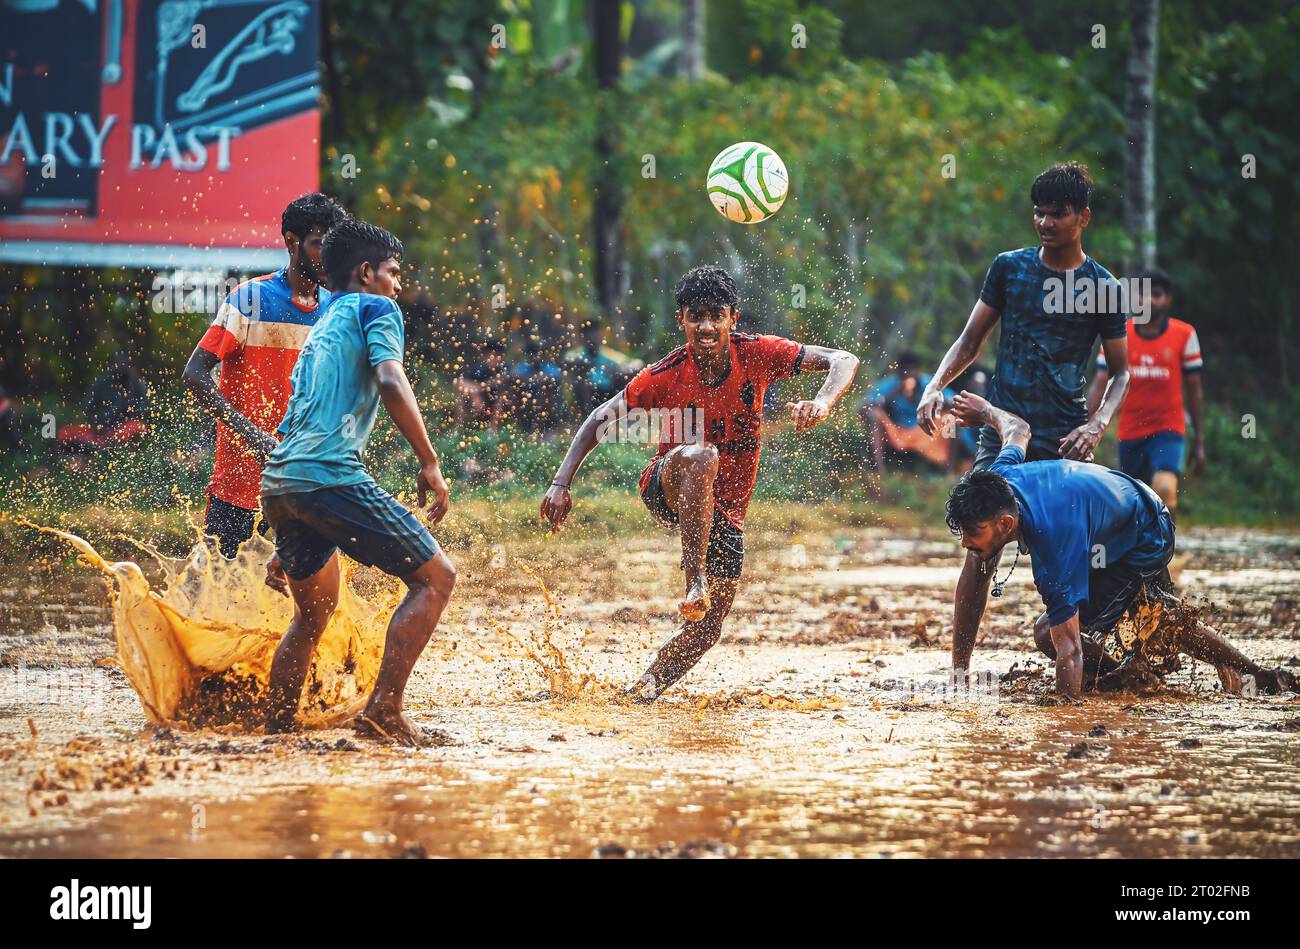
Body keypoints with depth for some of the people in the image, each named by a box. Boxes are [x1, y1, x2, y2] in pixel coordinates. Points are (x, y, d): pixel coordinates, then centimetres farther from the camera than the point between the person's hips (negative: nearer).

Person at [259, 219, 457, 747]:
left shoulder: (320, 326, 31)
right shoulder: (374, 309, 8)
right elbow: (391, 383, -12)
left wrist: (286, 546, 34)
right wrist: (429, 463, -11)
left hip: (278, 480, 9)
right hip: (331, 476, -9)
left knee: (314, 612, 26)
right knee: (435, 577, -3)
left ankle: (274, 729, 25)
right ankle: (383, 712, -13)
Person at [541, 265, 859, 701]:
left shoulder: (756, 354, -14)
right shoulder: (664, 376, -17)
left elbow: (844, 361, -15)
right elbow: (601, 421, -8)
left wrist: (823, 402, -36)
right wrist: (562, 483, -19)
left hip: (725, 509, 3)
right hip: (668, 490, -3)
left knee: (705, 631, -5)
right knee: (699, 456, -39)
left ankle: (644, 688, 16)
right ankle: (695, 581, -38)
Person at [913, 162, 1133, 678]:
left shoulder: (1102, 286, 2)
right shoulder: (1009, 267, 6)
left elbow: (1120, 371, 8)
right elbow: (970, 341, 11)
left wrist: (1097, 424, -9)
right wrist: (935, 386, -7)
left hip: (1064, 442, 0)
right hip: (1002, 434, 1)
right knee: (980, 550, -8)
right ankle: (958, 670, -6)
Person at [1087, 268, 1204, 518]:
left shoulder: (1184, 335, -1)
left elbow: (1194, 391, 5)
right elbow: (1099, 386, -1)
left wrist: (1200, 441, 4)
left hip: (1168, 431, -3)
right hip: (1129, 433, 3)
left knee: (1165, 489, -27)